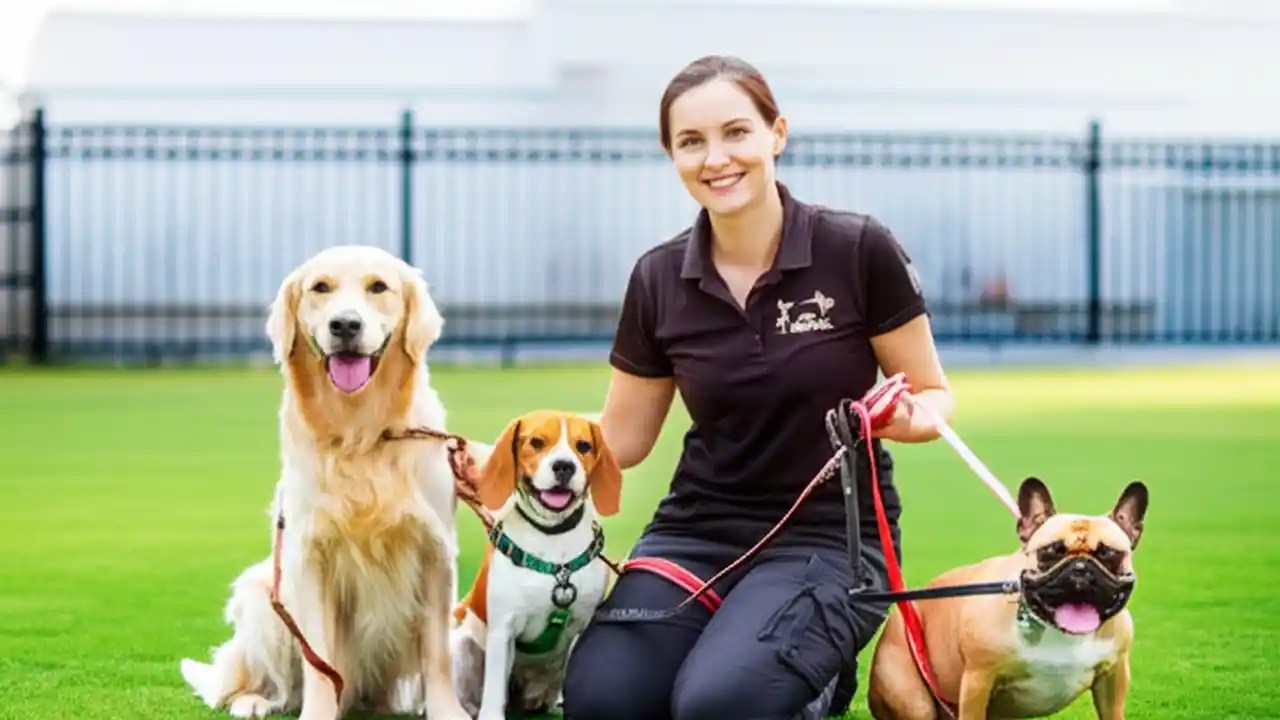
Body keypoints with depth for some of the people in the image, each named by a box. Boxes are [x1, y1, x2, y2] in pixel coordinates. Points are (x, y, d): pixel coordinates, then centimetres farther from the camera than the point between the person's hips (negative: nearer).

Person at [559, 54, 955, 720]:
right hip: (697, 530, 4)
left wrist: (908, 418, -23)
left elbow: (932, 394, 0)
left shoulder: (859, 251, -10)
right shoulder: (658, 279, 1)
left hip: (829, 535, -4)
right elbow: (621, 439, 9)